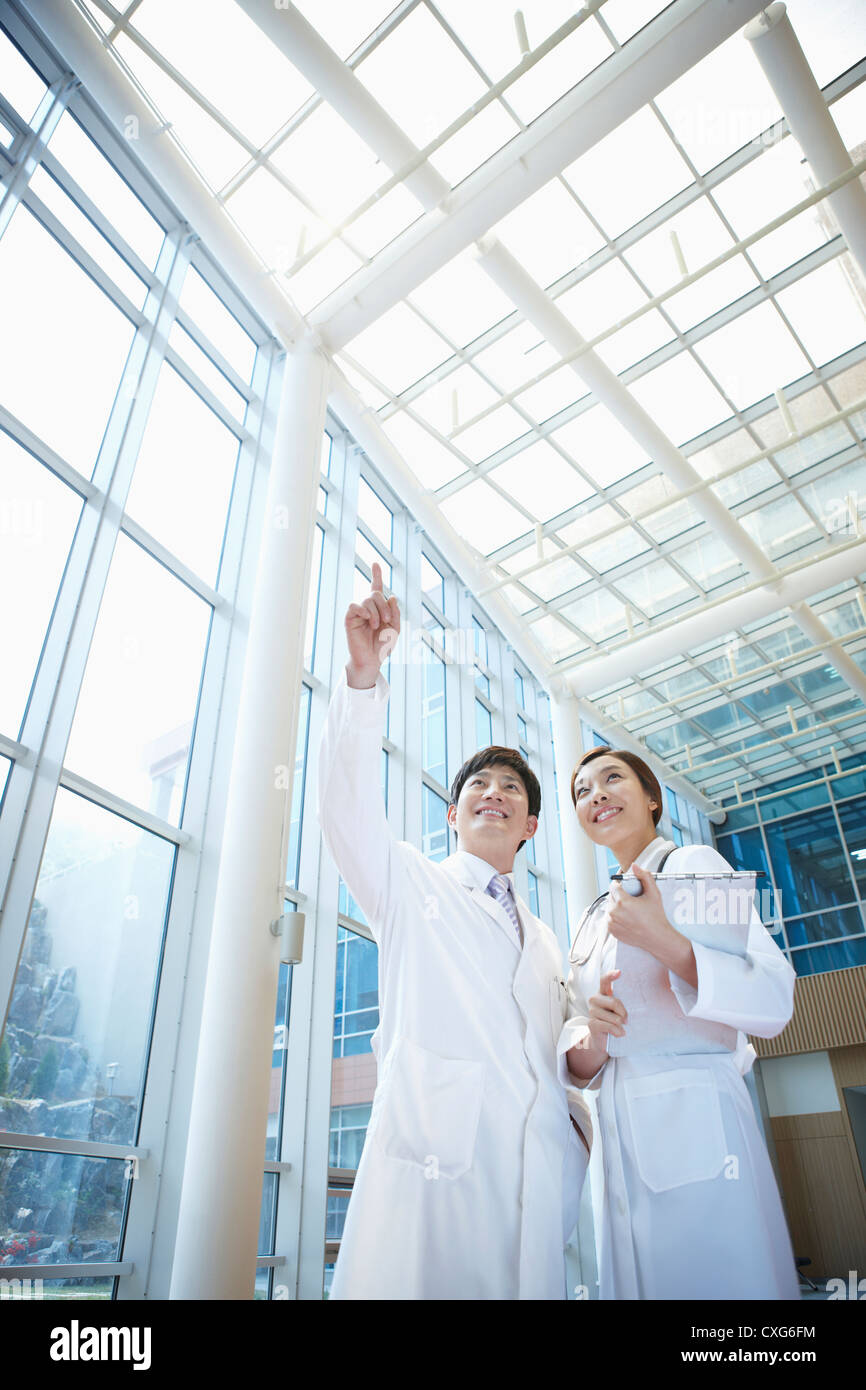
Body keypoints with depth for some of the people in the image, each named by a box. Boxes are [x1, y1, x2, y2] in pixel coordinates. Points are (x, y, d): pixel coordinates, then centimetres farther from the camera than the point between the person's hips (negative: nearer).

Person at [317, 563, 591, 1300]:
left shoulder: (545, 941, 24)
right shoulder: (412, 886, 11)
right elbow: (349, 804, -7)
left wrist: (597, 1148, 8)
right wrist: (365, 672, -19)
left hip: (543, 1173, 5)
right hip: (437, 1159, -4)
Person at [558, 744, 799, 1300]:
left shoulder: (693, 864, -1)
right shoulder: (593, 919, 17)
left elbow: (776, 1001, -12)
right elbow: (580, 1065, 15)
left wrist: (666, 943, -26)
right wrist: (592, 1038, -10)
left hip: (695, 1123, -6)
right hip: (623, 1139, 6)